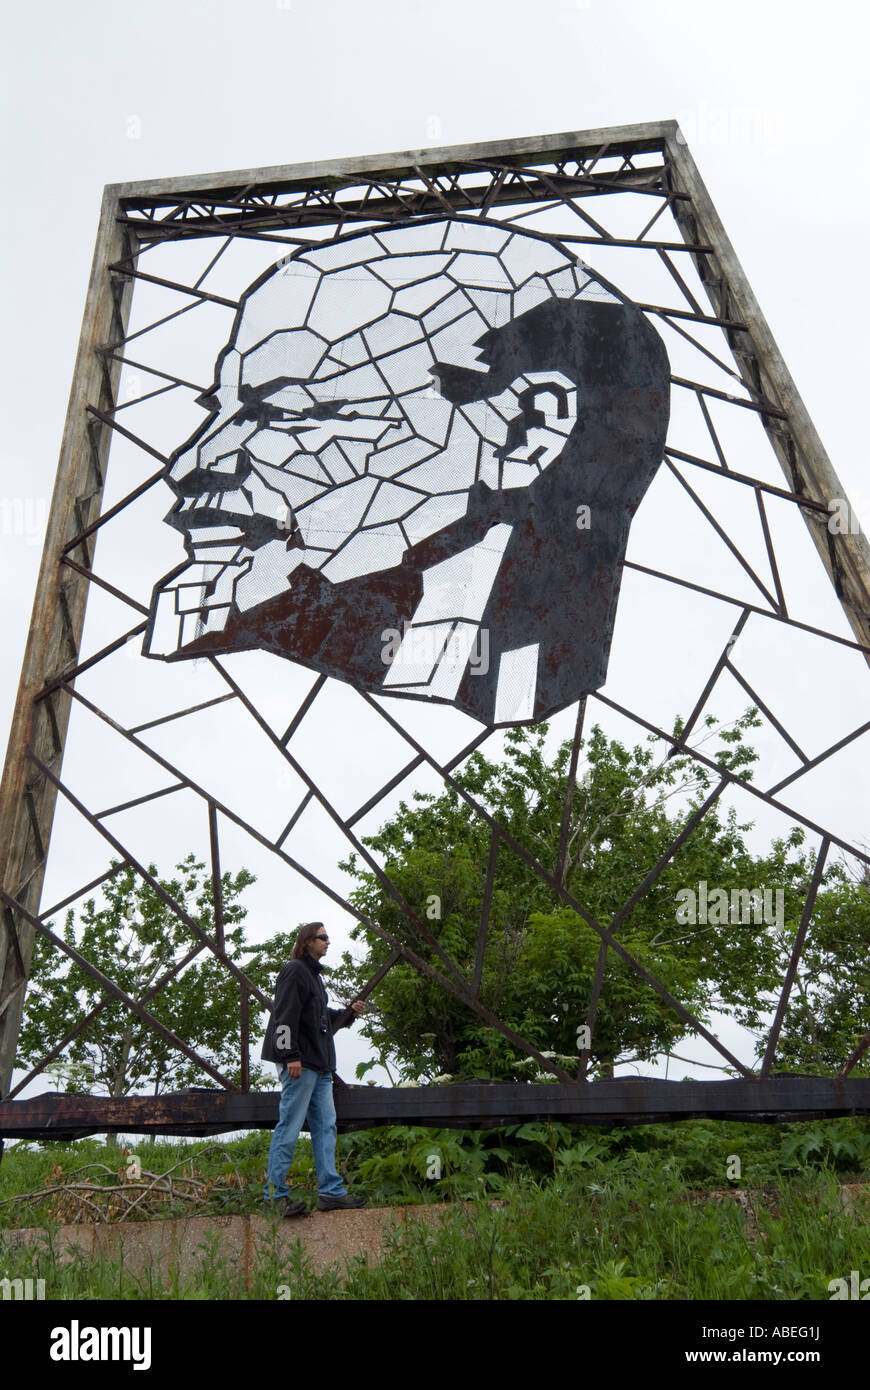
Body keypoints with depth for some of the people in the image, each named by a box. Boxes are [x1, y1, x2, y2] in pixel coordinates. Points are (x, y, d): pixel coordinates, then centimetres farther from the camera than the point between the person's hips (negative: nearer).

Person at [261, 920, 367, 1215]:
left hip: (319, 1065, 10)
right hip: (299, 1063, -10)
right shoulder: (295, 970, -8)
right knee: (289, 1126, -6)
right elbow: (285, 1015, -16)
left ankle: (331, 1192, 10)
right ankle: (275, 1195, -1)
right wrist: (291, 1055, -22)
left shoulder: (312, 974, 22)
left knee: (325, 1126, 7)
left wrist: (348, 1013, 11)